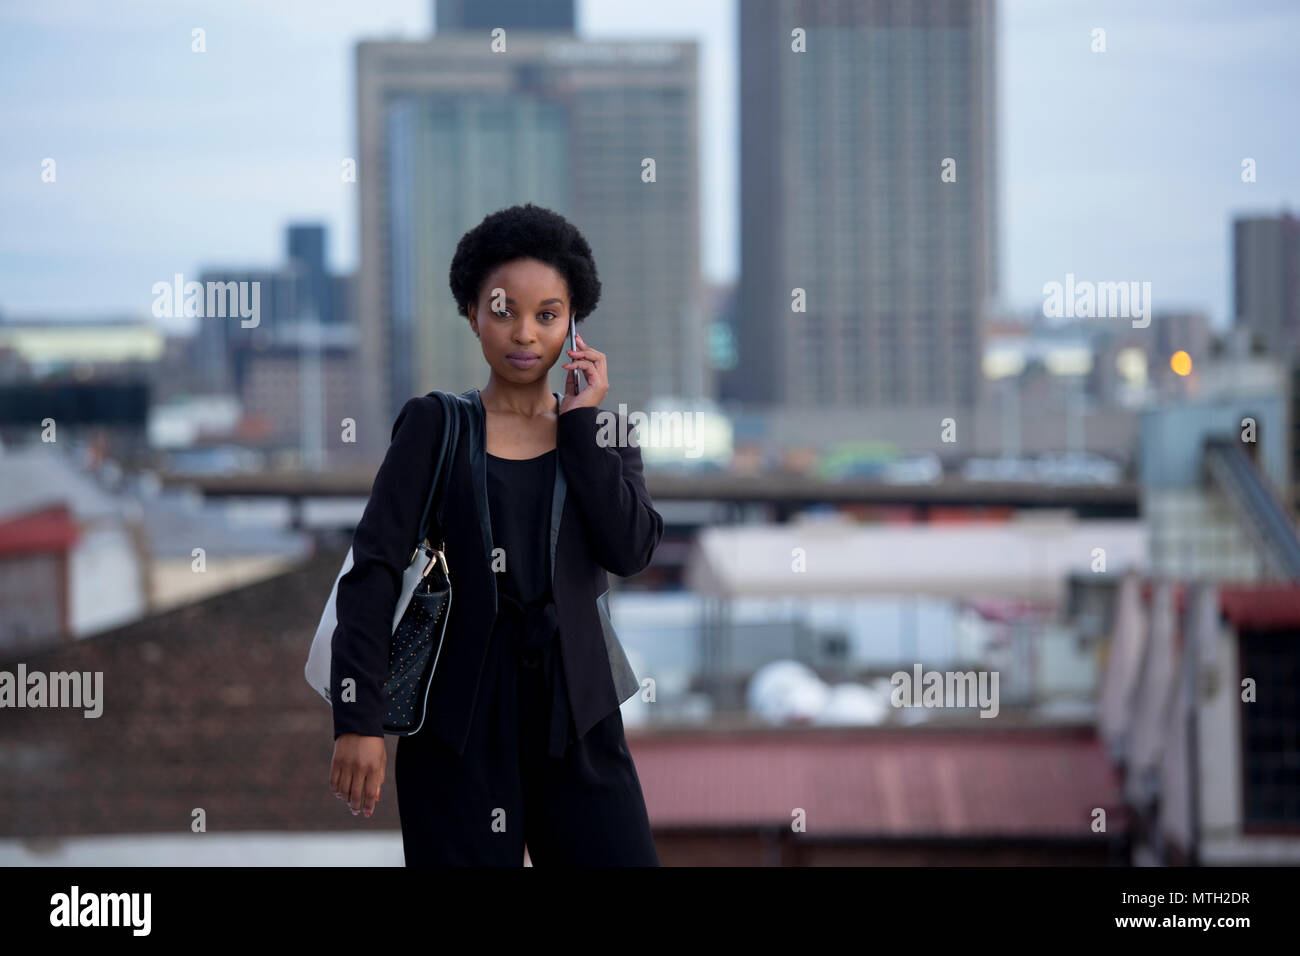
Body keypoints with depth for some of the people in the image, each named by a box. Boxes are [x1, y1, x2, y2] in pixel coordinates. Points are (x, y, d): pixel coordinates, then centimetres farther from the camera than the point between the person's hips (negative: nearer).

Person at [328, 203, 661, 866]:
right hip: (461, 714, -2)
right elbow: (373, 568, -5)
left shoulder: (600, 432, 11)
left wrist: (581, 421, -4)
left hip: (575, 716, 2)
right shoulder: (436, 426, 3)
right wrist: (358, 720, -14)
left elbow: (631, 549, -6)